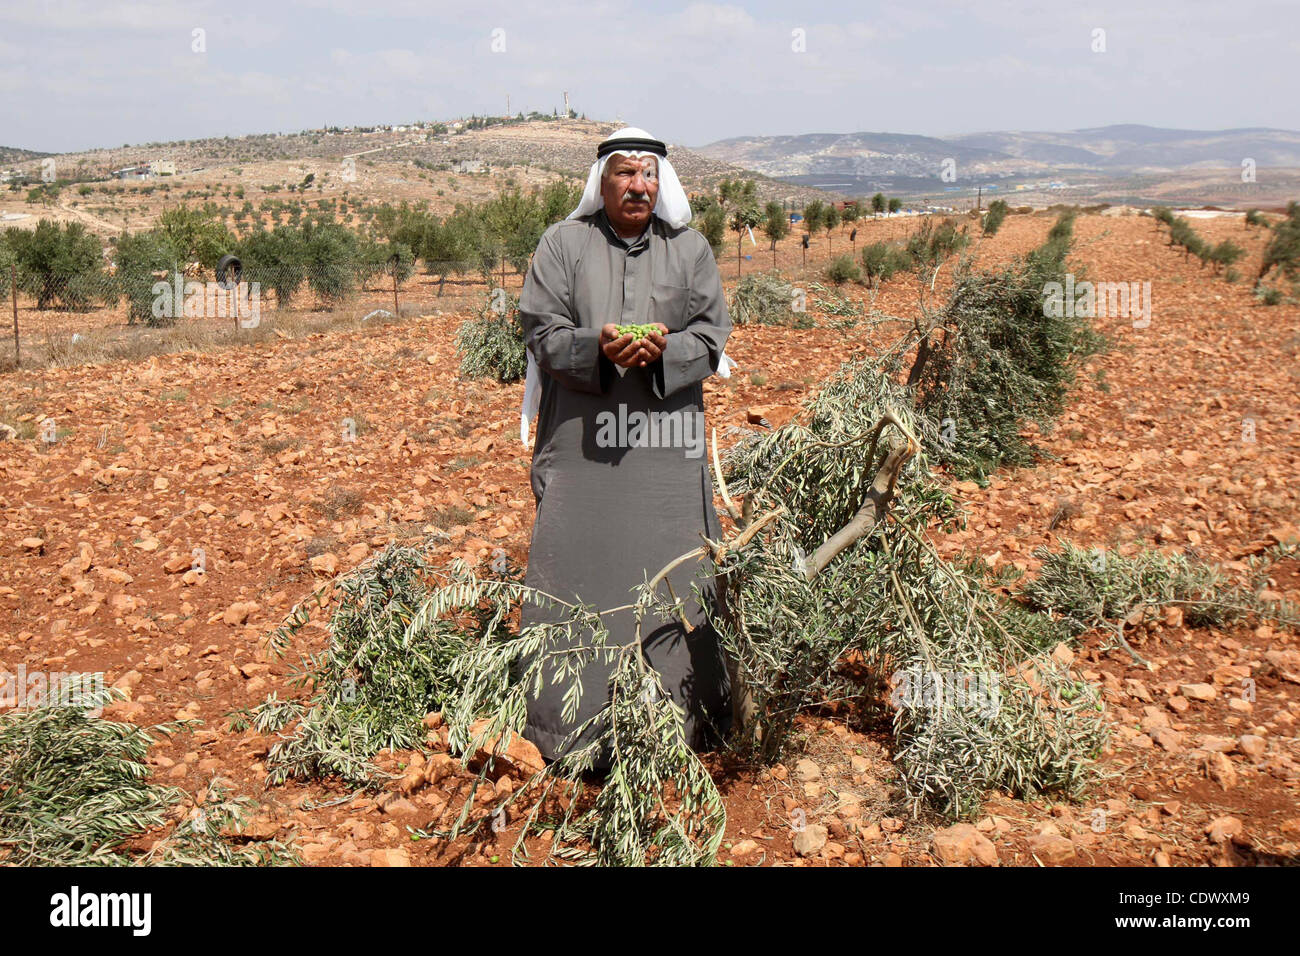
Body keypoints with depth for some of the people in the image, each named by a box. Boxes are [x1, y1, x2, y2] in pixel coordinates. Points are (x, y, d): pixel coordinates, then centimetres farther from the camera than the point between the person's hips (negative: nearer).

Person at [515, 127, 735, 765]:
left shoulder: (690, 250, 11)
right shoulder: (563, 244, 7)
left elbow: (711, 339, 5)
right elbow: (542, 331, 0)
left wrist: (665, 349, -16)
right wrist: (598, 348, -19)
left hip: (667, 447, 1)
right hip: (582, 442, -1)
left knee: (673, 572, 2)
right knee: (578, 569, -1)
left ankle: (681, 723, 15)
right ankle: (572, 728, 10)